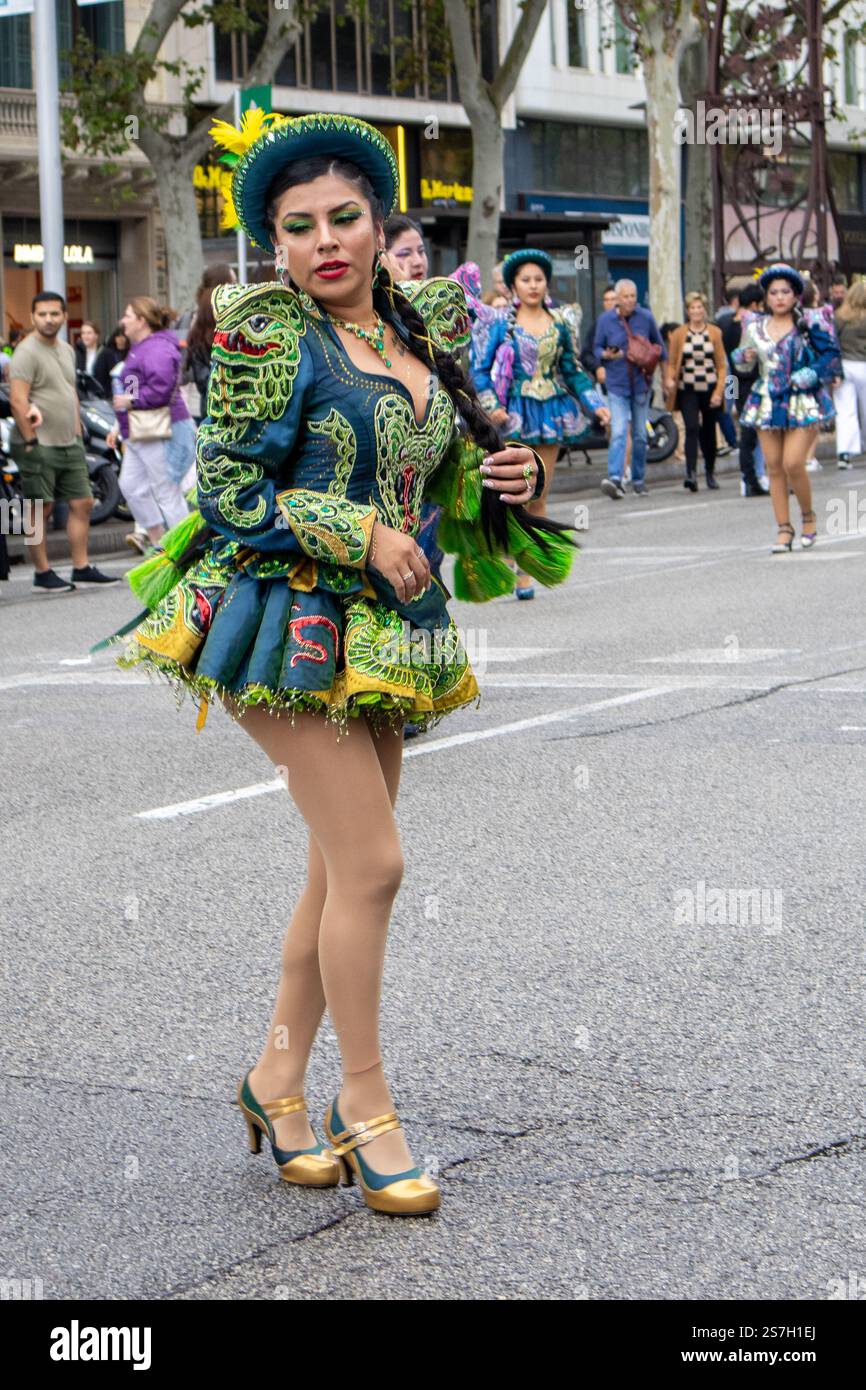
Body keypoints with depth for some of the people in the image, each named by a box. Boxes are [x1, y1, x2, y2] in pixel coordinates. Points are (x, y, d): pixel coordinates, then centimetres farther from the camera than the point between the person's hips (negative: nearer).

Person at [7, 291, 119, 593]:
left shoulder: (66, 350, 14)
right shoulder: (27, 352, -12)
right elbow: (17, 400, -18)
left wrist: (77, 433, 17)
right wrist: (31, 442, -20)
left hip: (69, 444, 8)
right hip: (39, 447, -8)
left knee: (82, 503, 8)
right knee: (40, 511, -2)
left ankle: (82, 570, 14)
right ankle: (42, 574, 4)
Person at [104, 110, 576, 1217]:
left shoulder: (421, 327, 11)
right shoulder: (266, 332, -8)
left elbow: (442, 479, 20)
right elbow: (228, 486, -11)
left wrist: (504, 478, -1)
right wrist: (363, 534, -17)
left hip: (384, 627, 7)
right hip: (289, 616, -7)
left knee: (344, 867, 11)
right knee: (372, 863, -9)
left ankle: (278, 1076, 26)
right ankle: (363, 1097, 6)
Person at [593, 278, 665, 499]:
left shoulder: (646, 317, 1)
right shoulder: (605, 319, -2)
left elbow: (659, 345, 13)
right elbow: (596, 348, 4)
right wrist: (606, 355, -18)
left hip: (641, 383, 2)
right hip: (617, 384, -2)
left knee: (640, 434, 9)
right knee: (618, 432, -16)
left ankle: (638, 479, 22)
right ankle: (615, 478, -25)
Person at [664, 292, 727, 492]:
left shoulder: (715, 332, 4)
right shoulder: (679, 334, 3)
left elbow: (722, 365, 4)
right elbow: (671, 363, 5)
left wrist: (719, 391, -5)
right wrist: (669, 380, -16)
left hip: (710, 390, 1)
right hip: (688, 391, -1)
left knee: (709, 431, 10)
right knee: (692, 428, -18)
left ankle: (710, 472, 28)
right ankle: (691, 473, -25)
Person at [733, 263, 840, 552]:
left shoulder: (809, 324, -3)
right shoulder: (755, 328, 8)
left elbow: (832, 354, -1)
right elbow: (741, 358, 20)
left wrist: (812, 374, -14)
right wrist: (745, 357, -3)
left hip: (803, 403, -4)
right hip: (768, 403, 4)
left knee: (793, 463, -14)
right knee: (774, 468, 3)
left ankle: (808, 516, 10)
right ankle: (784, 528, 11)